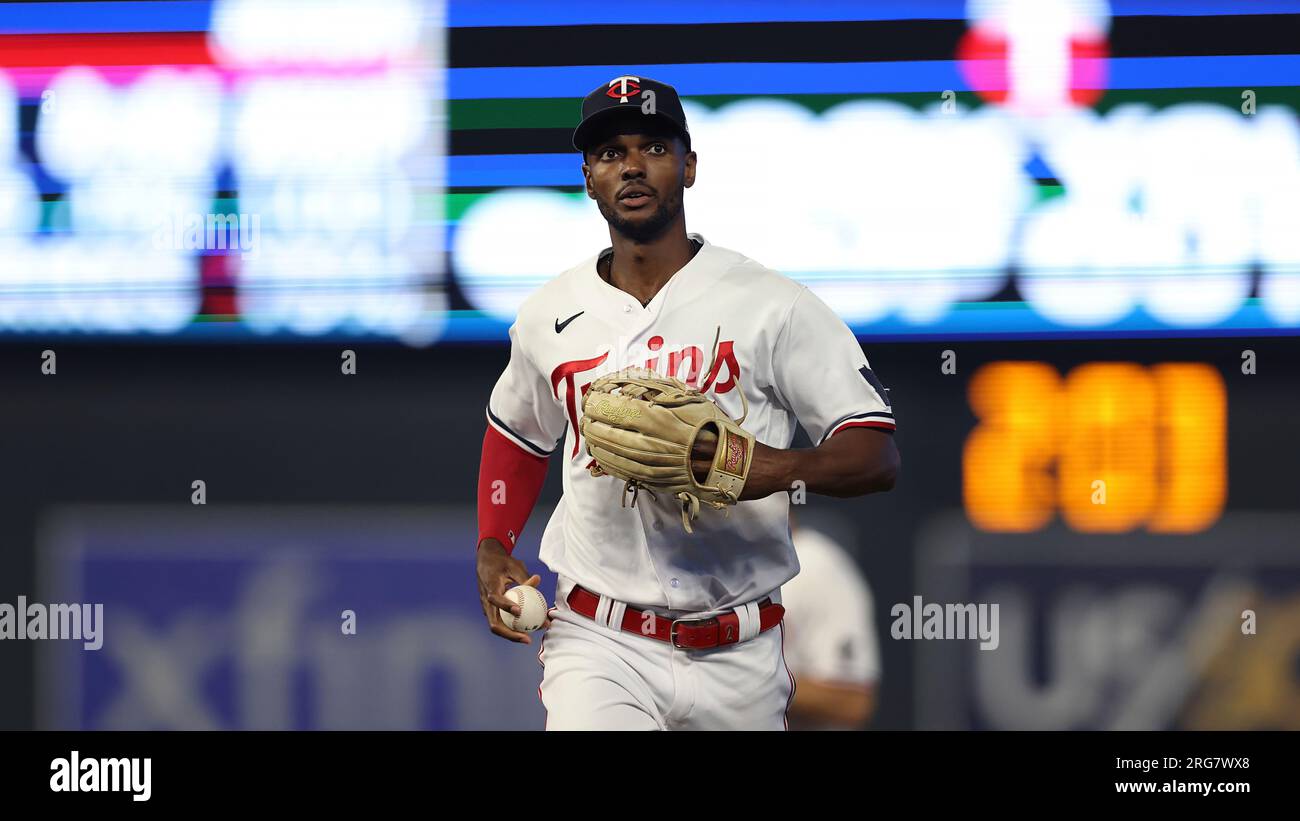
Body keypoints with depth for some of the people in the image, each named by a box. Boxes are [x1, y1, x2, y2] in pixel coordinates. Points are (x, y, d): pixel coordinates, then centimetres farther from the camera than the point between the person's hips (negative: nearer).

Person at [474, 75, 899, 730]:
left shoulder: (771, 305, -3)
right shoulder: (547, 316, 8)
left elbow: (877, 456, -7)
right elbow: (518, 434, 27)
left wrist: (780, 467, -27)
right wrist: (492, 550, 11)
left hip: (735, 658, -1)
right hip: (598, 645, 1)